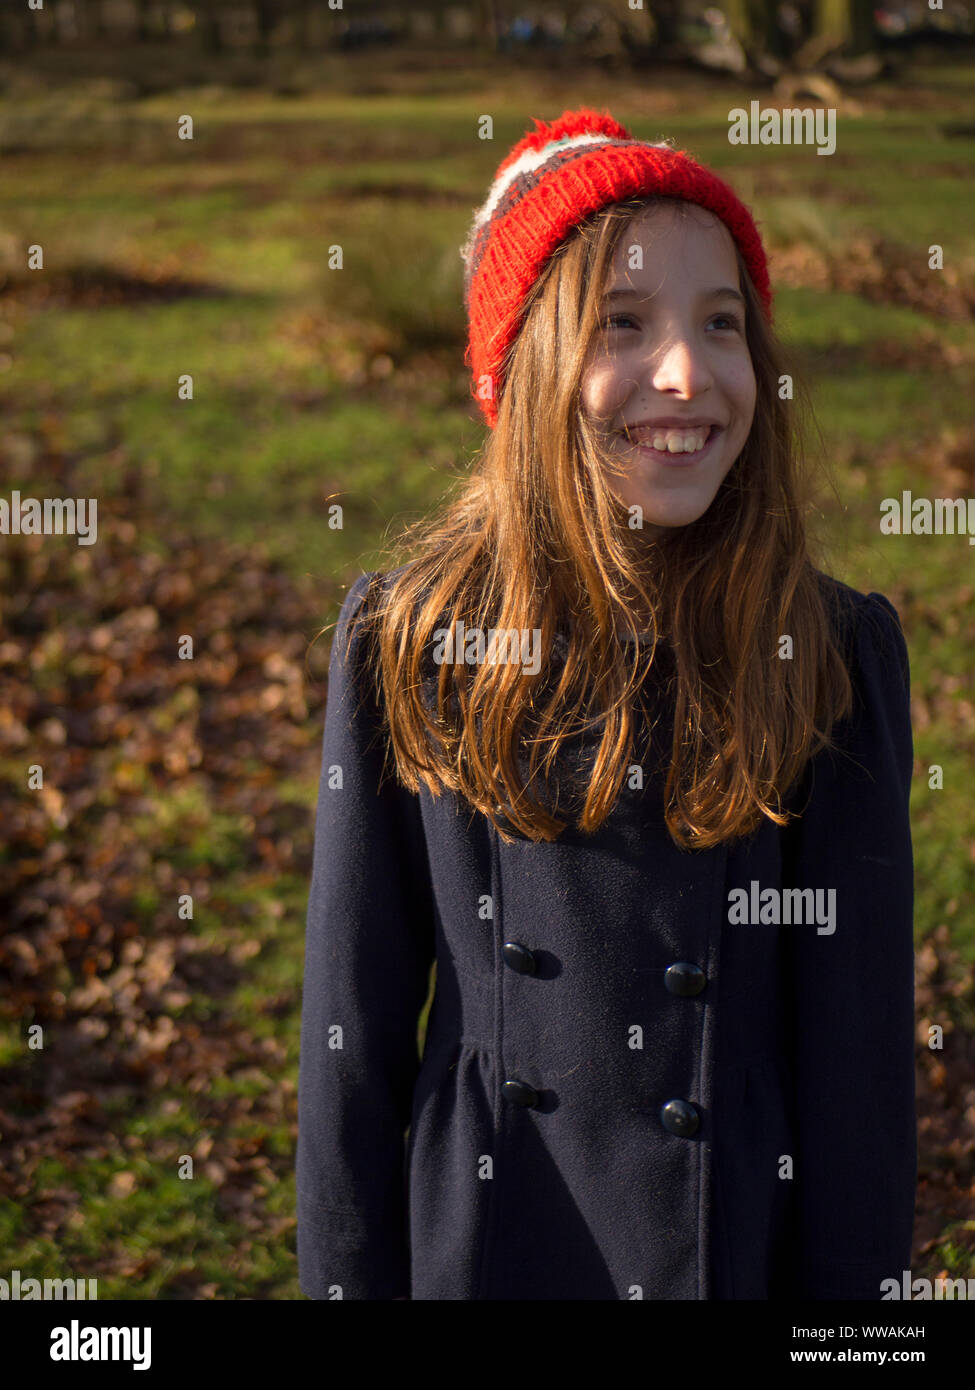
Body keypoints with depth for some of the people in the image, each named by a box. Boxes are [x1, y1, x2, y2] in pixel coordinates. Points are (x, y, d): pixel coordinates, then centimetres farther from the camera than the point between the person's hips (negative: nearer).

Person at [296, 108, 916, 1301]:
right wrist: (350, 1283, -3)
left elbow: (860, 1043, -7)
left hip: (750, 1244, 0)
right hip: (481, 1244, 1)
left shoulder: (834, 653, -8)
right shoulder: (408, 640, -7)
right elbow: (353, 1025, -3)